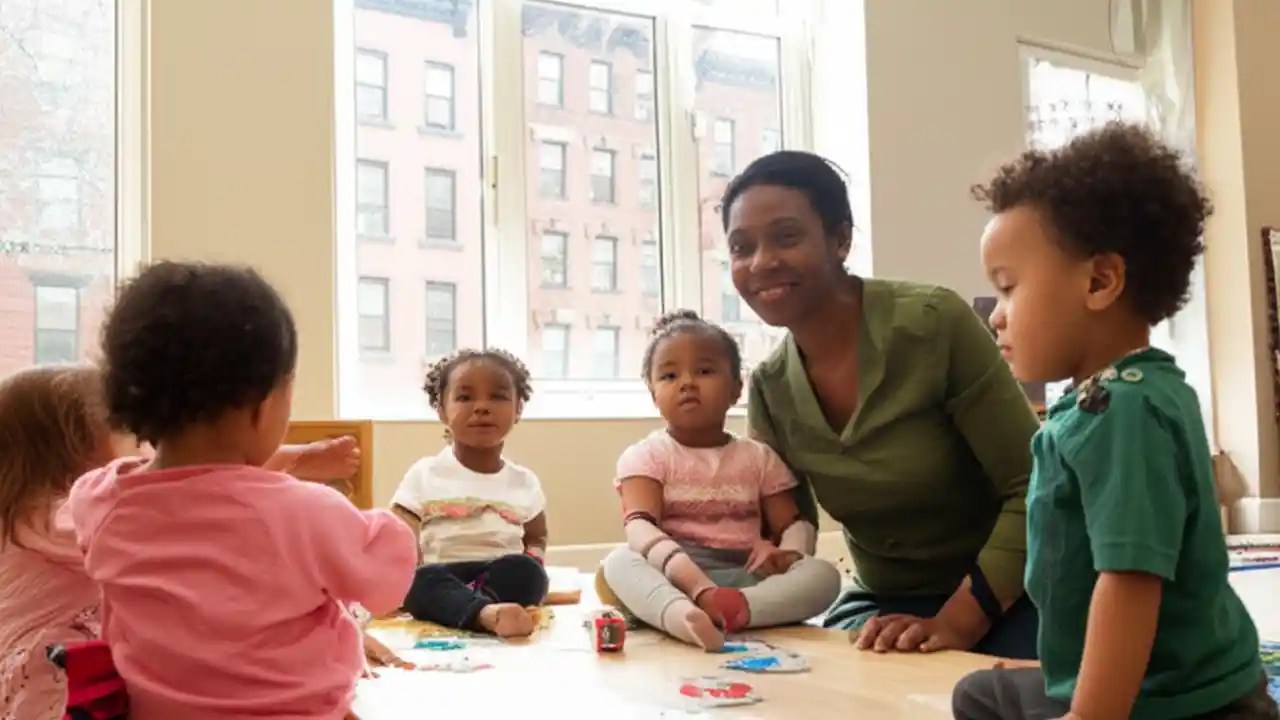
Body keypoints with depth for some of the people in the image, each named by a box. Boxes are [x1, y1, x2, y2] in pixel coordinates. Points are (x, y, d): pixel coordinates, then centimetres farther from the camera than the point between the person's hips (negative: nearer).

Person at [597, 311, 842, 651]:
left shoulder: (759, 457, 16)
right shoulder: (646, 456, 4)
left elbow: (795, 522, 12)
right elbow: (640, 527, -13)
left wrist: (789, 553, -15)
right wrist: (691, 577, -33)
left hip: (747, 580, 3)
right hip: (672, 578, -3)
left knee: (823, 573, -23)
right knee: (619, 562, -32)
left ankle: (733, 608, -48)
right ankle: (680, 616, -62)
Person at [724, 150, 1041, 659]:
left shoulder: (935, 323, -18)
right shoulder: (768, 390, -3)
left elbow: (1034, 491, -16)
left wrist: (953, 624, -24)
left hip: (1005, 605, -3)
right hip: (882, 608, 4)